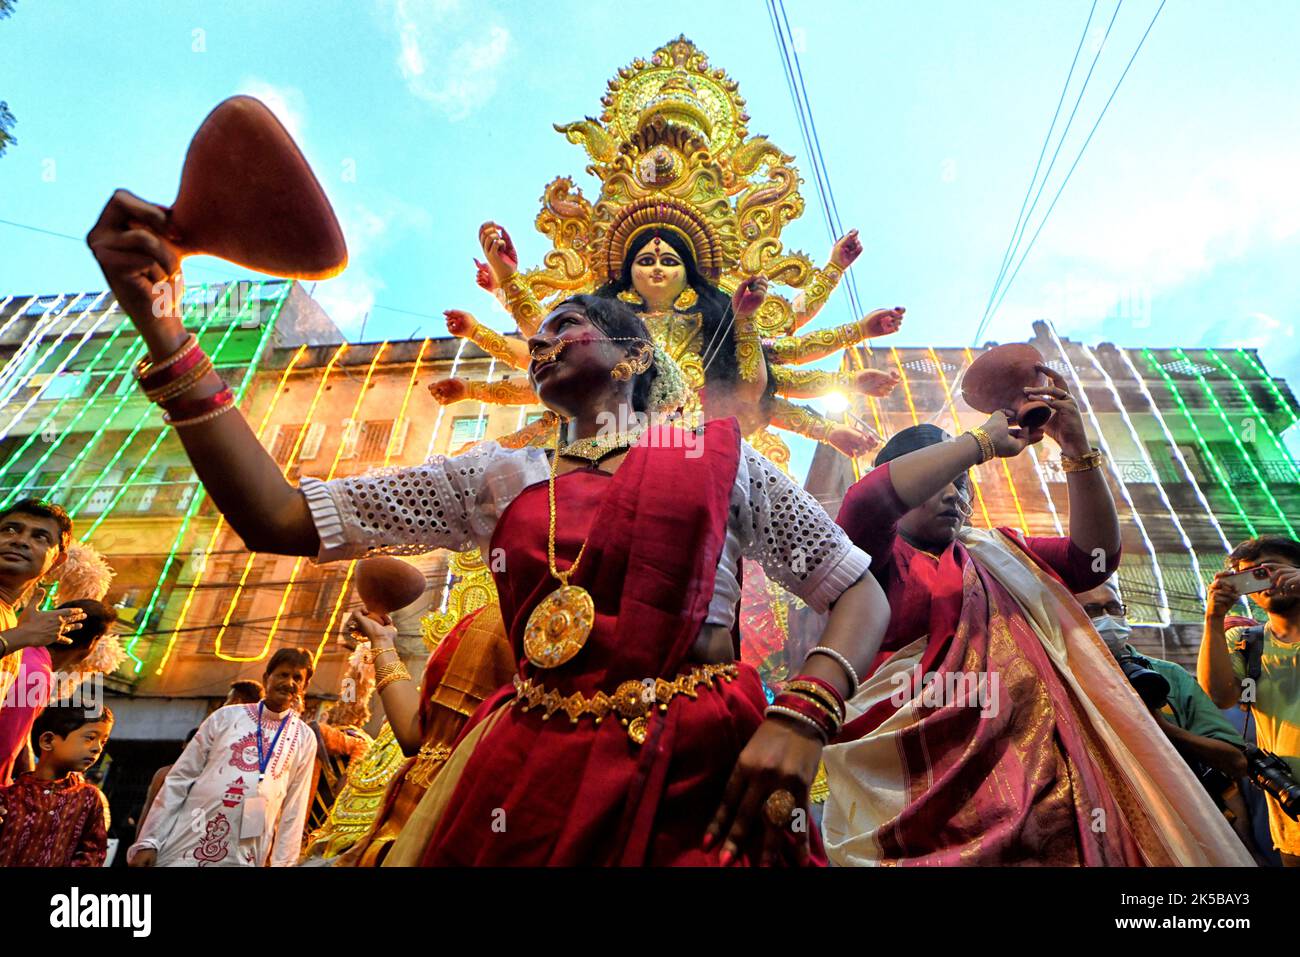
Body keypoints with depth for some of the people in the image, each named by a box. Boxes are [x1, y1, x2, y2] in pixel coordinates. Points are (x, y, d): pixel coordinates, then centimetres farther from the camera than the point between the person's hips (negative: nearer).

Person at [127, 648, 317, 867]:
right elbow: (179, 778, 3)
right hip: (186, 842, 0)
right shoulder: (226, 716, 1)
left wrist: (281, 863, 1)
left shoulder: (305, 739, 2)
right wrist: (148, 841, -1)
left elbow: (294, 809, 3)